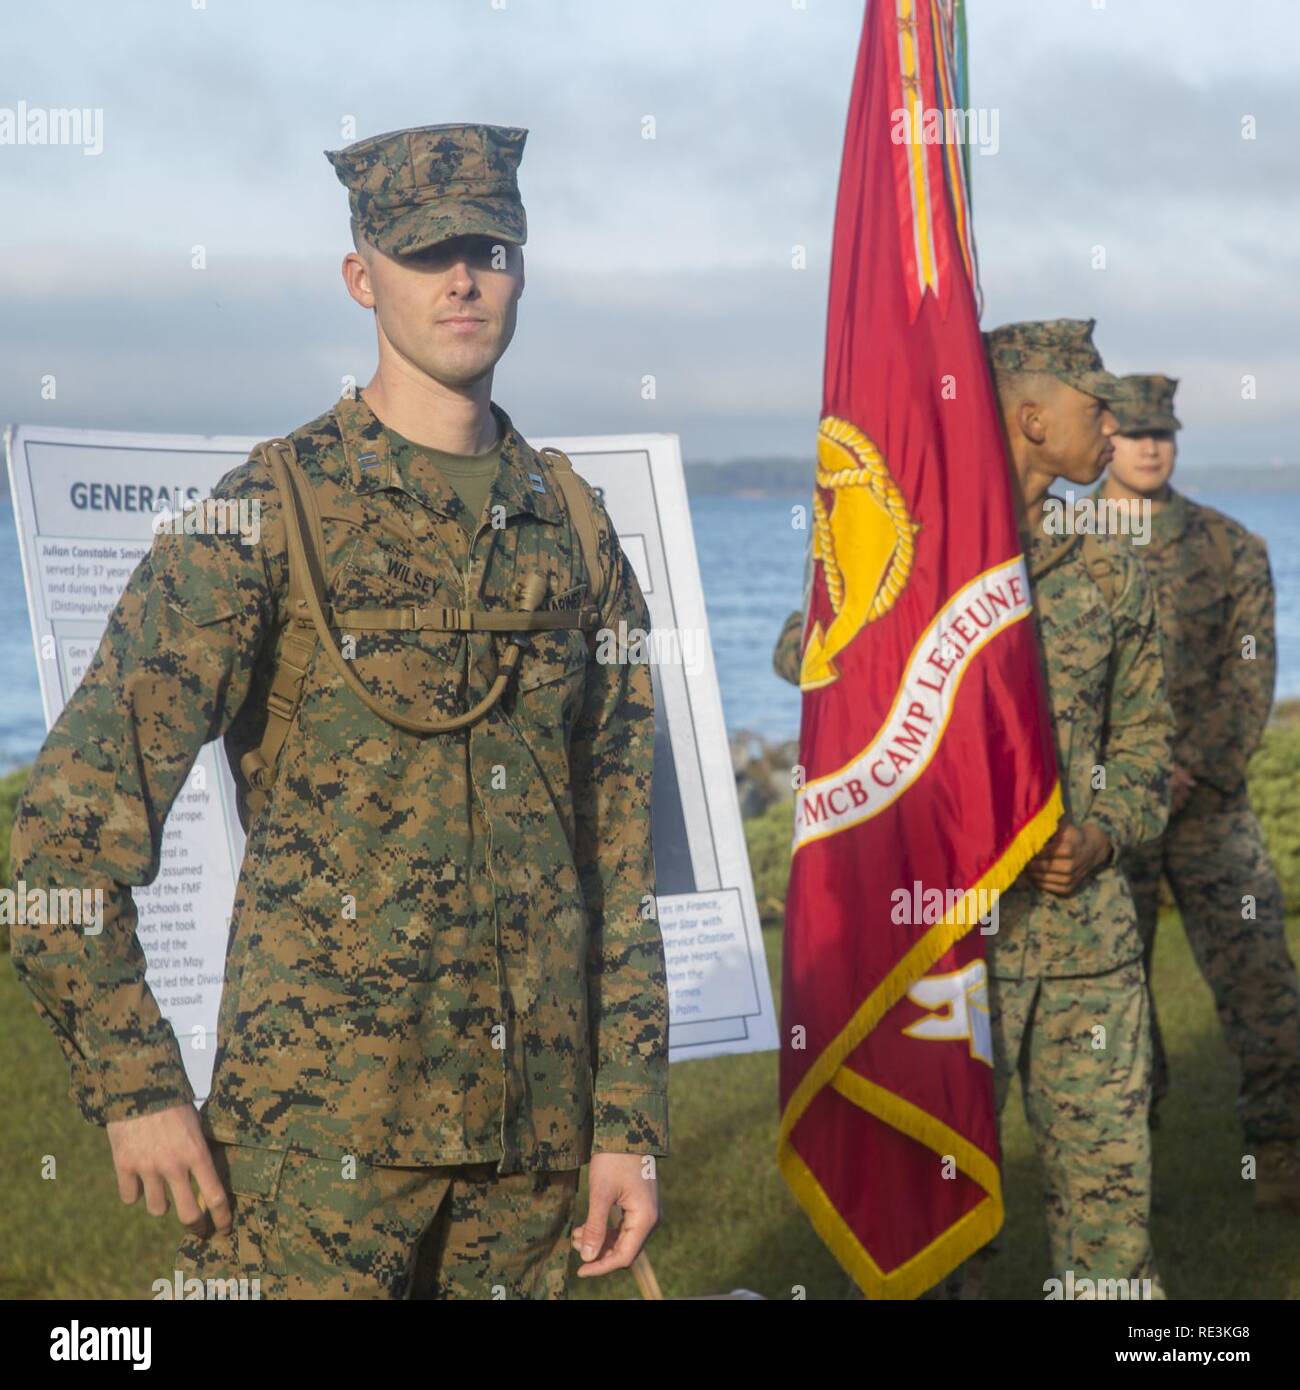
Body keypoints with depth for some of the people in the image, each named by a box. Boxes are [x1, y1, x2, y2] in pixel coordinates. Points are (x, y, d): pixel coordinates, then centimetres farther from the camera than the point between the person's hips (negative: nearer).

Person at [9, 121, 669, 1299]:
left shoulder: (575, 528, 10)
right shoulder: (271, 515, -4)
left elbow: (620, 849, 12)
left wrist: (630, 1114, 7)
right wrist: (135, 1085, -10)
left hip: (532, 1120, 4)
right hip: (318, 1134, -4)